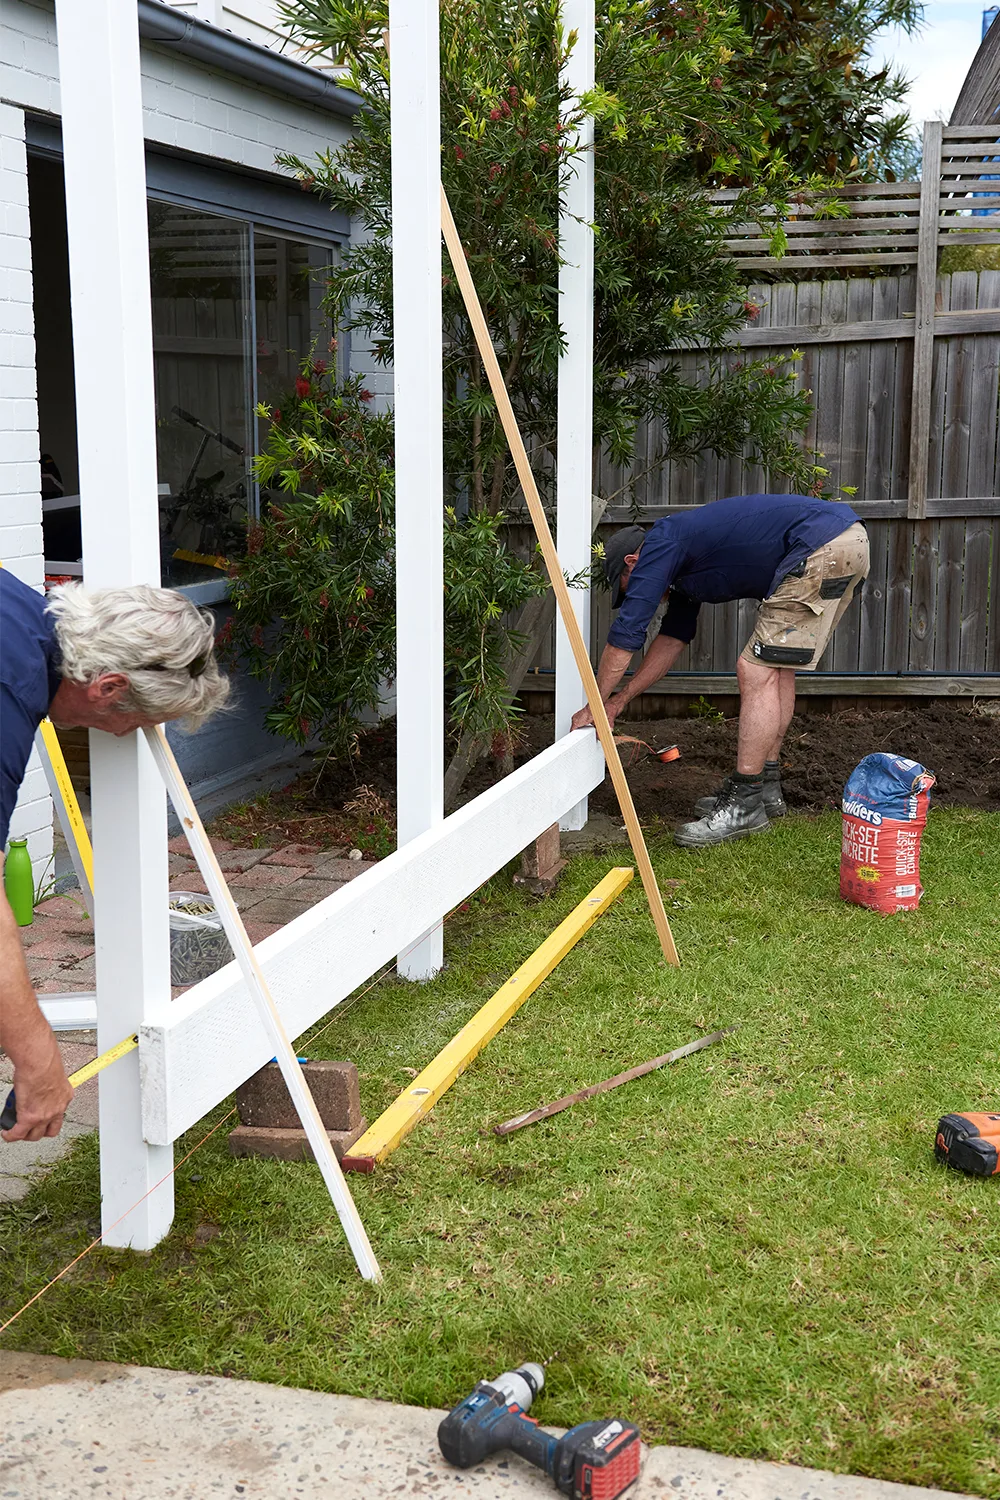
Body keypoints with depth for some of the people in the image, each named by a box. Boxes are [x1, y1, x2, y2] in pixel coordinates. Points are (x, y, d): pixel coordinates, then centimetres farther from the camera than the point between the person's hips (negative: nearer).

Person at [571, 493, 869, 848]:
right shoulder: (681, 566, 25)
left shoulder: (660, 544, -2)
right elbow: (673, 638, 34)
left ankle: (745, 805, -4)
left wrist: (594, 707, 6)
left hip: (822, 548, -11)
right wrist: (619, 700, 34)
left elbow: (625, 635, -3)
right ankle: (766, 788, 25)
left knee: (757, 672, -8)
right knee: (776, 666, 18)